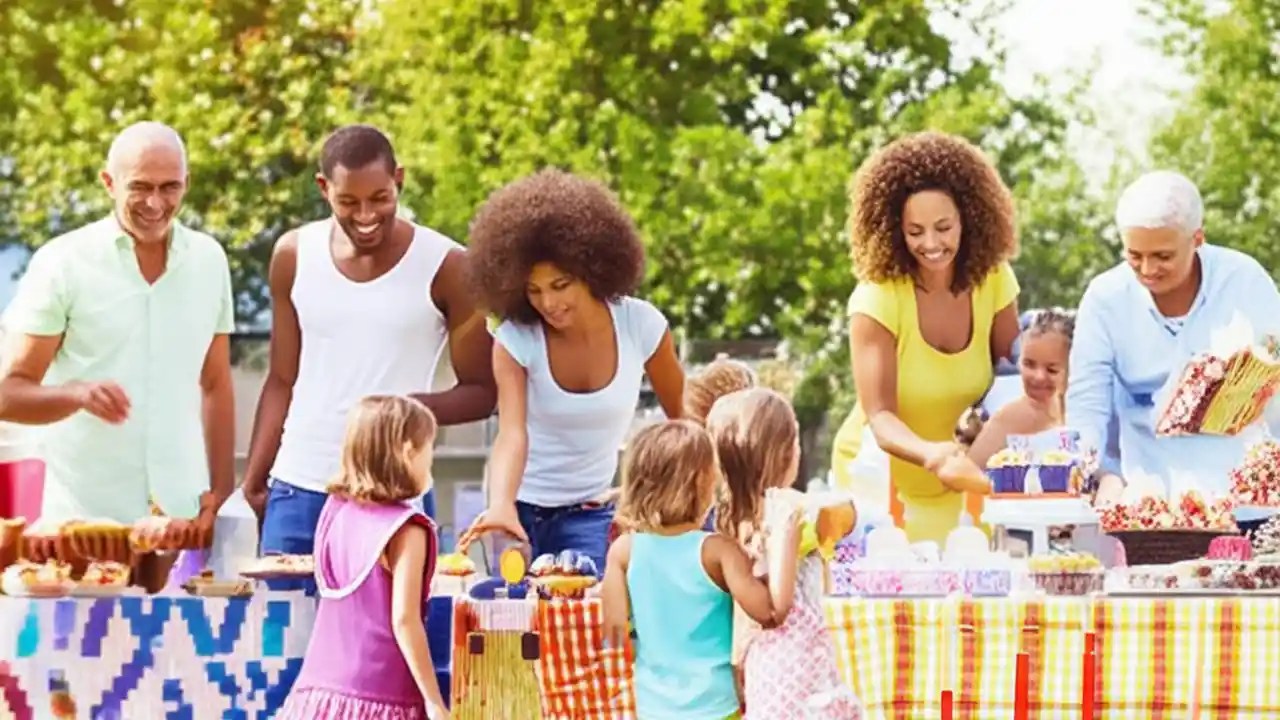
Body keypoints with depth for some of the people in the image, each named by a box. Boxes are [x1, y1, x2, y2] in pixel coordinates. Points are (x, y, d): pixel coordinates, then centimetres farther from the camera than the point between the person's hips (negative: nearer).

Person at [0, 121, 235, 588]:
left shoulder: (208, 260, 9)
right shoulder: (63, 263, -3)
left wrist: (222, 492, 8)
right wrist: (77, 393, -24)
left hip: (183, 515, 3)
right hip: (85, 517, -3)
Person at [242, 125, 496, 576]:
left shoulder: (445, 267, -4)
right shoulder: (295, 256, 6)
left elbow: (481, 392, 0)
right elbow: (282, 381, 12)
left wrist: (421, 408, -21)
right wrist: (253, 480, 1)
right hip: (298, 491, 3)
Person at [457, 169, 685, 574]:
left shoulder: (640, 326, -13)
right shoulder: (515, 339, -17)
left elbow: (683, 416, 1)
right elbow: (511, 434, -31)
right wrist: (500, 505, -49)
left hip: (593, 512, 0)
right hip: (523, 509, 0)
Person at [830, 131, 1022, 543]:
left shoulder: (993, 281, -9)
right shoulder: (877, 297, -20)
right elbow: (879, 416, -26)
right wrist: (931, 455, -46)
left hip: (957, 488, 3)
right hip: (881, 482, -3)